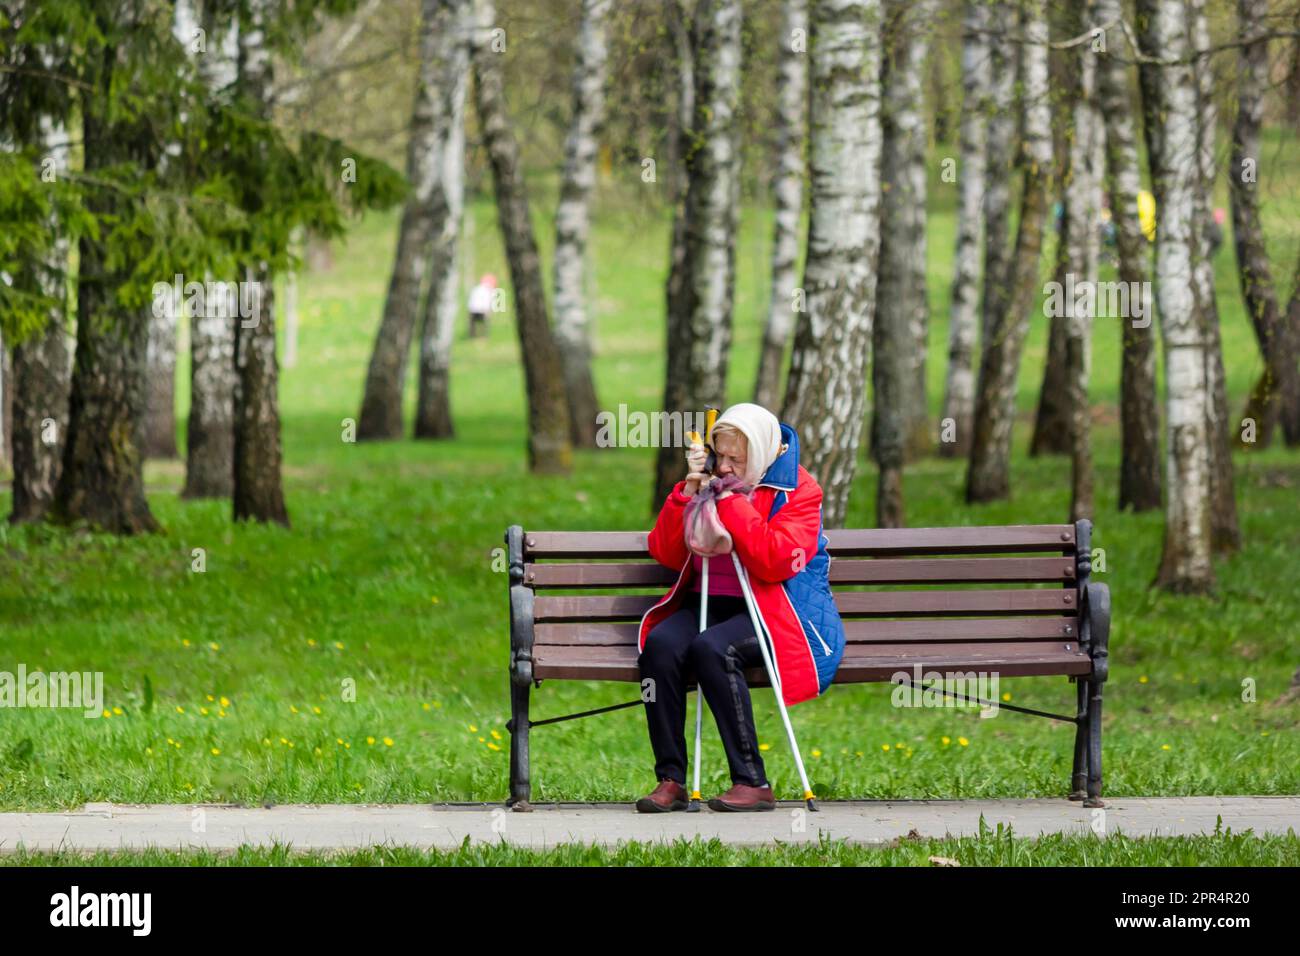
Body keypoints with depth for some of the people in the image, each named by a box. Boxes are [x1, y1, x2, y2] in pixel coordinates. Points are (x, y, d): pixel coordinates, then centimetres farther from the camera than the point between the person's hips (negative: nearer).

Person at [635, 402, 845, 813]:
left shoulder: (799, 490, -2)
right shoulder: (710, 484, 12)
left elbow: (774, 562, -18)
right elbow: (665, 554, 6)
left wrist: (731, 501, -17)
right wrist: (689, 490, -5)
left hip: (773, 610, -5)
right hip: (709, 604, 5)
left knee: (711, 647, -35)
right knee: (660, 644, -29)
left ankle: (753, 782, -29)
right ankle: (671, 779, -24)